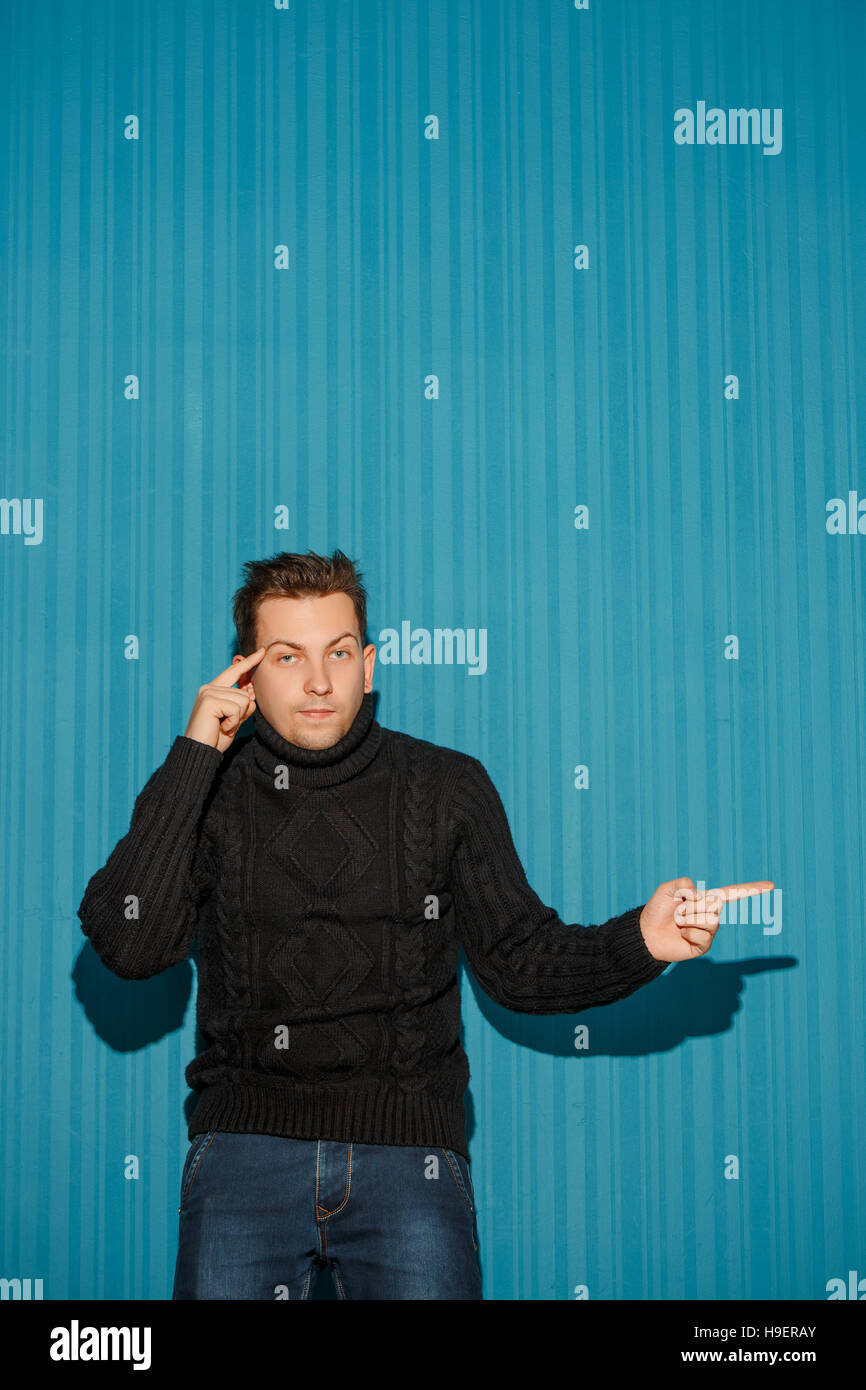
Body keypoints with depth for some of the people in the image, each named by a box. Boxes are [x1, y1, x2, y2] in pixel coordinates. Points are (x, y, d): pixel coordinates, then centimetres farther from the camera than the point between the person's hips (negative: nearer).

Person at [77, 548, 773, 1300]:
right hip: (249, 1138, 0)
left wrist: (637, 942, -10)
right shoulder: (205, 794, 5)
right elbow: (131, 946, -11)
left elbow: (517, 959, 9)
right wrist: (194, 755, -12)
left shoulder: (447, 787, 8)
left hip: (409, 1146, 1)